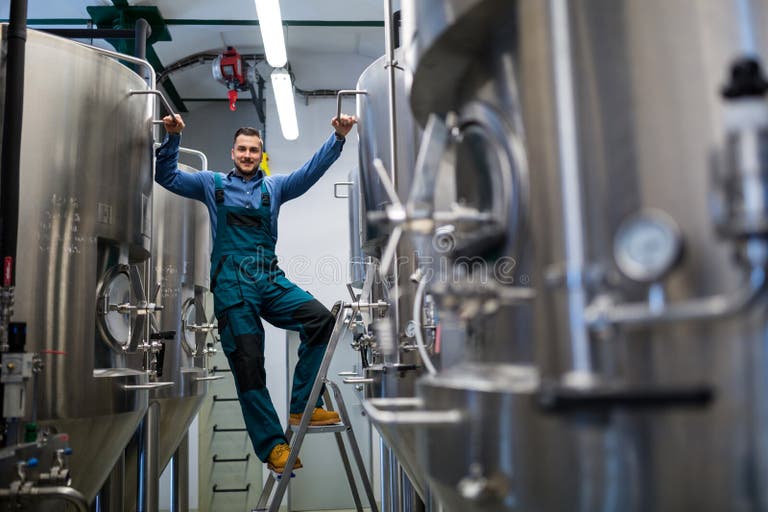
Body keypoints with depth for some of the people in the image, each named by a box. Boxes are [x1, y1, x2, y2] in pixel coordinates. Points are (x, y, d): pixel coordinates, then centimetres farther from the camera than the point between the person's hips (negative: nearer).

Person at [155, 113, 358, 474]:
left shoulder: (274, 187, 17)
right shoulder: (213, 184, 14)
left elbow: (311, 171, 8)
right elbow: (168, 176, 10)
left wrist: (338, 138, -4)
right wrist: (172, 138, -4)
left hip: (271, 281, 2)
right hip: (231, 286, -2)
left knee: (321, 320, -21)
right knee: (248, 365, -3)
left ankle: (301, 406, -9)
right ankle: (272, 445, 6)